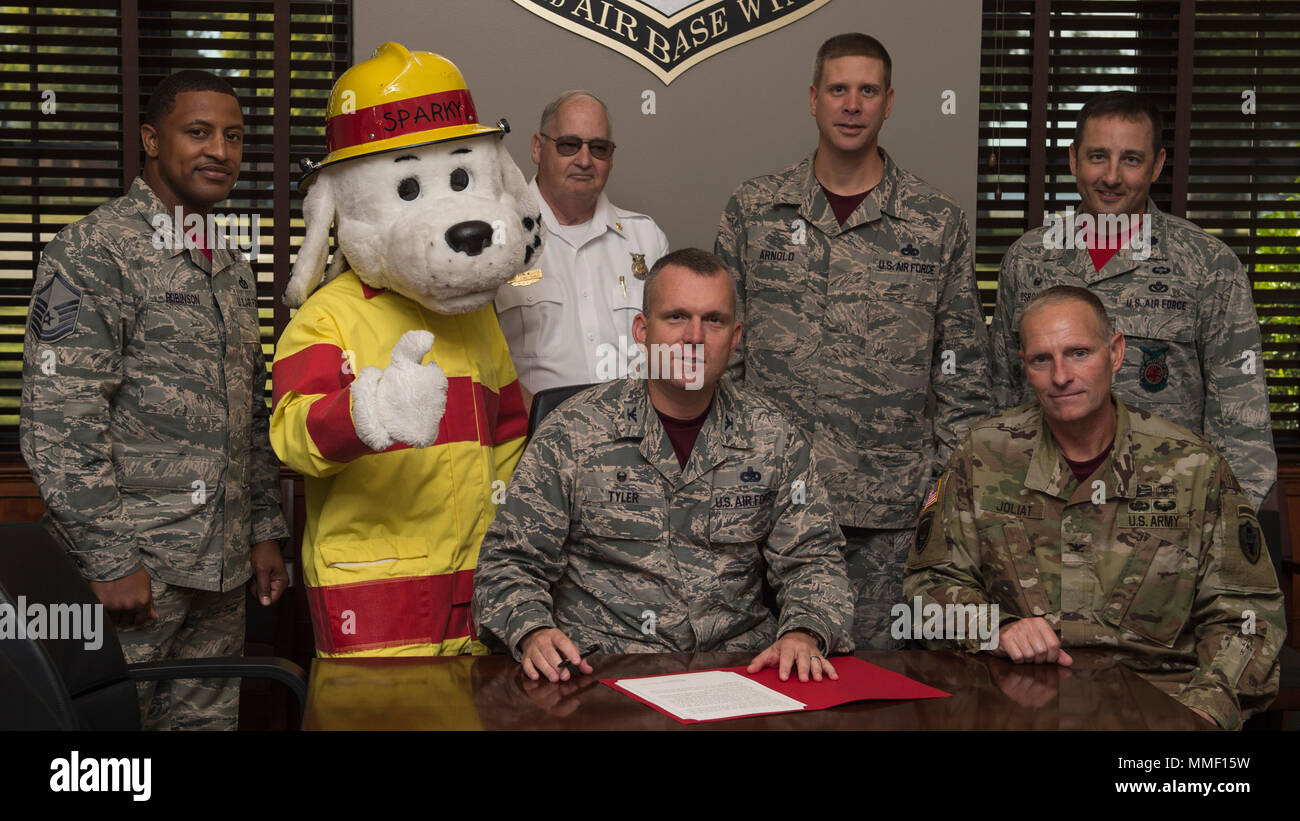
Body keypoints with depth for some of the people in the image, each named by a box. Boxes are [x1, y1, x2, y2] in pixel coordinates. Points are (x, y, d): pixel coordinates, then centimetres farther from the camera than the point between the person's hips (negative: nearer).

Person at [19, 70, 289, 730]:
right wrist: (109, 562, -18)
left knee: (209, 719, 11)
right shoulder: (93, 251, -8)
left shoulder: (233, 273, 17)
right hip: (130, 566, -7)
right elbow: (58, 421, -16)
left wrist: (265, 530, 15)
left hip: (220, 574, 7)